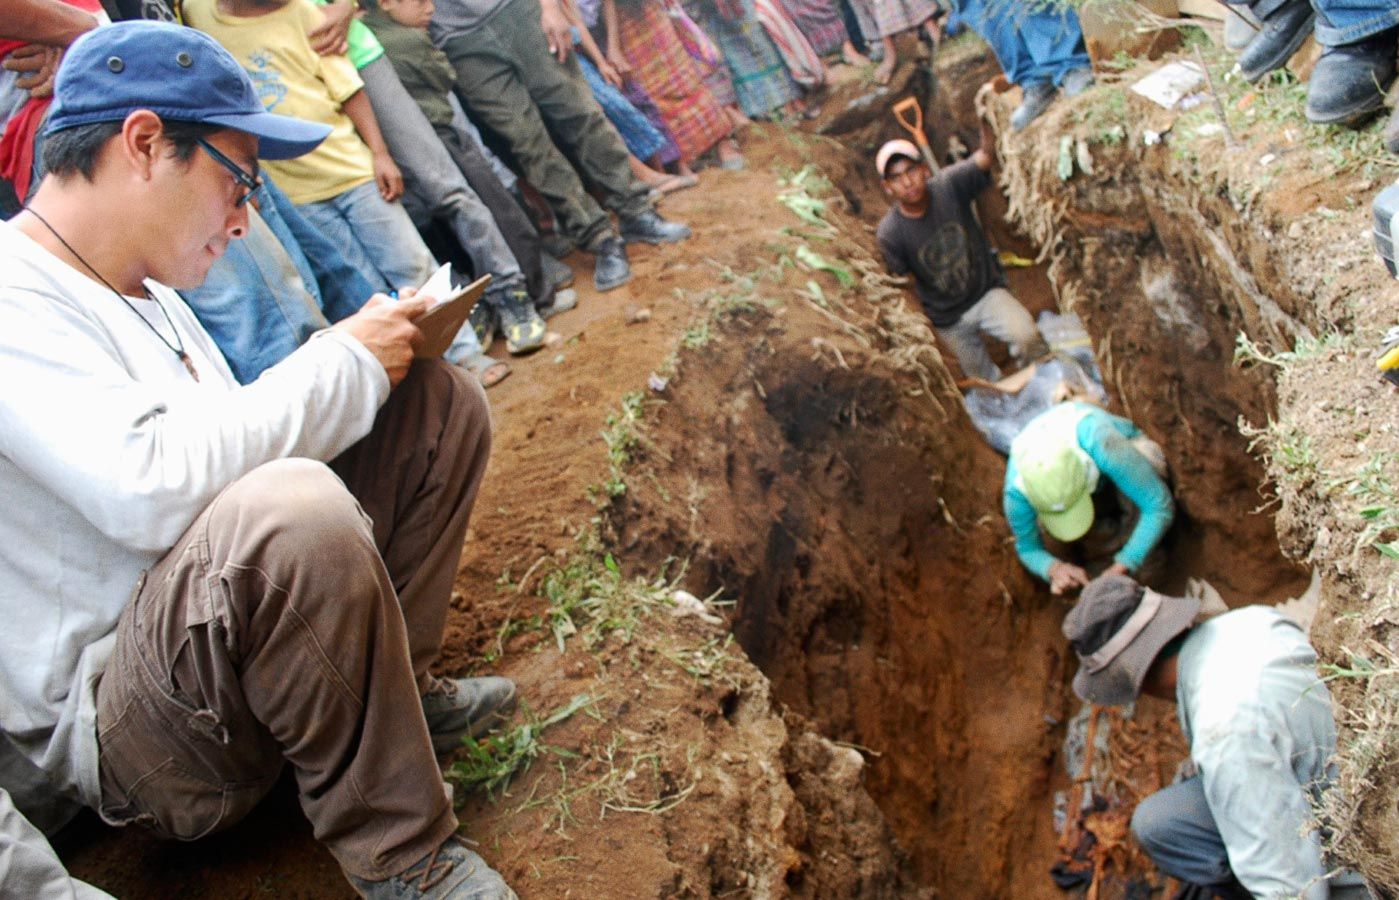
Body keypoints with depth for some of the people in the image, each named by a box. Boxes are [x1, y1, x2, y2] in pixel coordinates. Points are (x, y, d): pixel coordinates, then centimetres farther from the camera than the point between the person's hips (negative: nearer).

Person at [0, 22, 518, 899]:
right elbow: (153, 488, -32)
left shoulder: (144, 292, 13)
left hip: (233, 612, 10)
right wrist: (347, 365, -19)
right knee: (294, 510, -41)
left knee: (439, 397, 7)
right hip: (106, 726, -10)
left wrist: (368, 363, 1)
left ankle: (391, 687, 6)